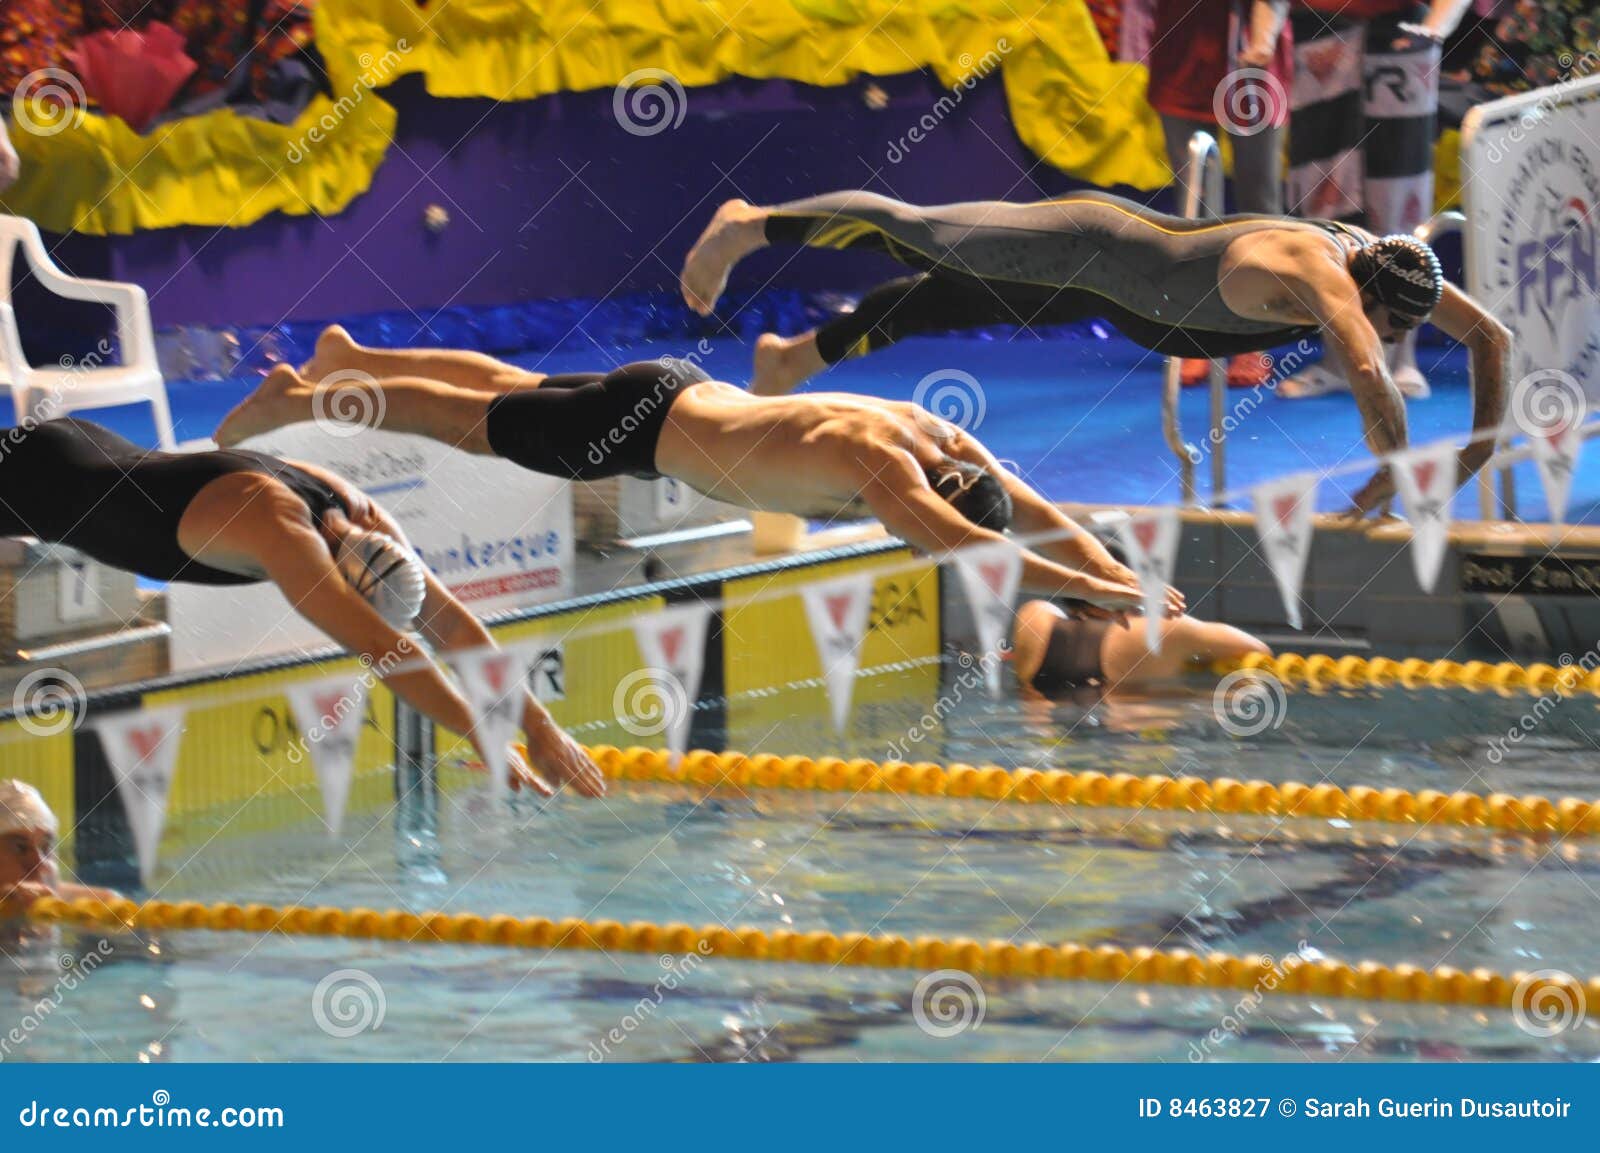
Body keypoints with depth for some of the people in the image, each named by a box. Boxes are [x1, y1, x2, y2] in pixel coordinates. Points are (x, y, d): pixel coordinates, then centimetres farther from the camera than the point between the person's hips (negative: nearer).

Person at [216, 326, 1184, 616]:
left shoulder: (944, 442, -15)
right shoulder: (878, 464, -39)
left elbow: (1043, 516, -7)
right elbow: (958, 546, -52)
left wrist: (1116, 573, -23)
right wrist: (1095, 590, -54)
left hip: (693, 395, 8)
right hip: (643, 421, -8)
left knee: (513, 390, 27)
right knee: (473, 426, 11)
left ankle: (350, 357, 48)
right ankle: (299, 396, 29)